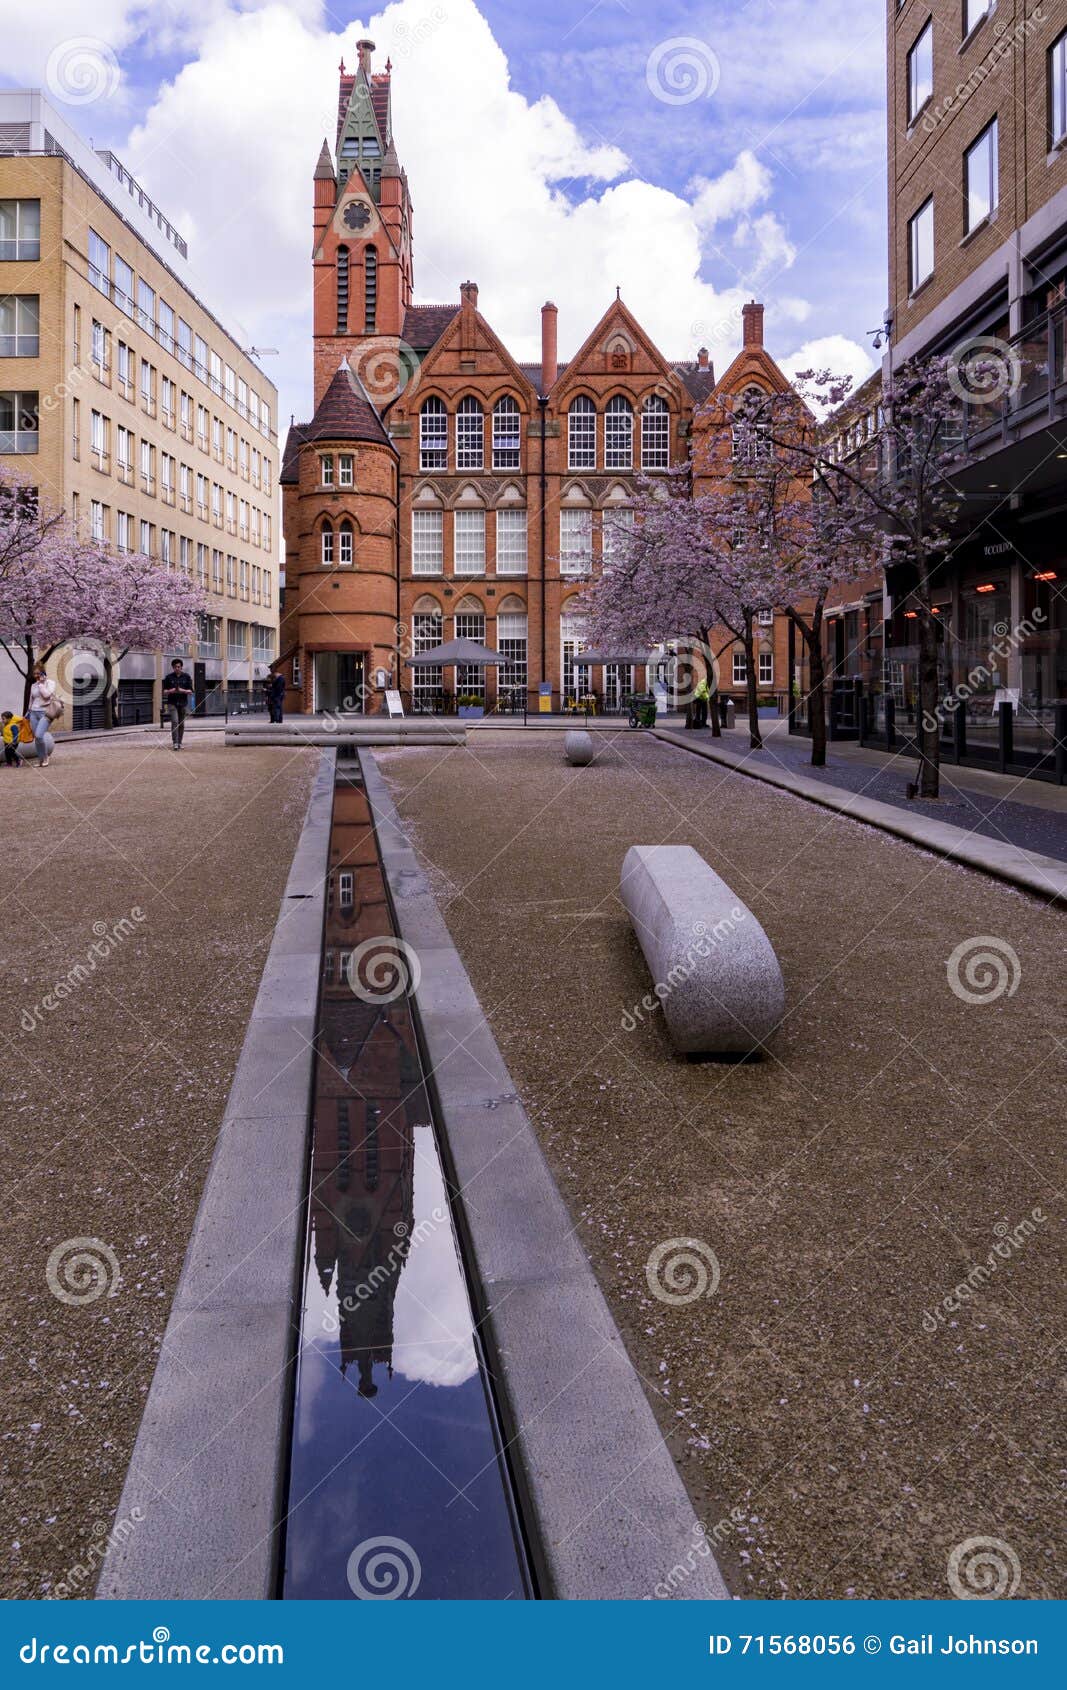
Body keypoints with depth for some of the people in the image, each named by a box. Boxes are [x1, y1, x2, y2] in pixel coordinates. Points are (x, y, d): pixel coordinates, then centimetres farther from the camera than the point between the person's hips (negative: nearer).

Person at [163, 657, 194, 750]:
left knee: (181, 724, 7)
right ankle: (174, 743, -16)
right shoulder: (169, 677, 4)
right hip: (172, 703, -2)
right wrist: (171, 691, -15)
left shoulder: (187, 677, 5)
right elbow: (165, 691, 6)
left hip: (183, 703, 2)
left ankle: (179, 743, 17)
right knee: (175, 722, -14)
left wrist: (183, 691, -15)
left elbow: (190, 691, 4)